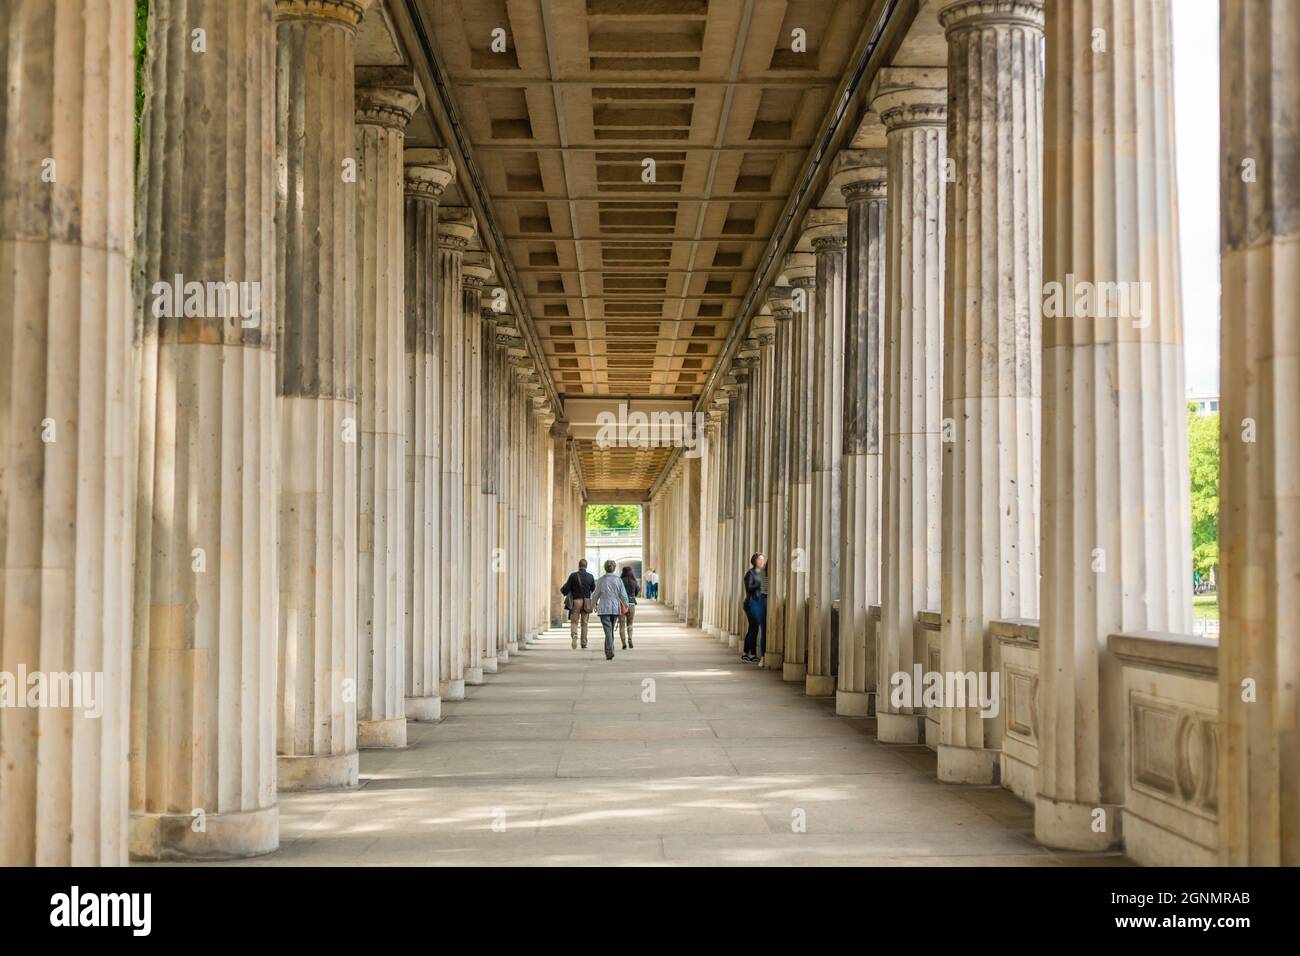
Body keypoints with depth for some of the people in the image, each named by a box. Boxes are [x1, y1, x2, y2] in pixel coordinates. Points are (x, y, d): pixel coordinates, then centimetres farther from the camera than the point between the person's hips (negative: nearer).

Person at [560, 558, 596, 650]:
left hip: (576, 601, -2)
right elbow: (593, 589, 11)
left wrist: (563, 591, 17)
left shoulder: (573, 575, -7)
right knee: (584, 622, 11)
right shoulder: (590, 576, 0)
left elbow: (566, 589, -6)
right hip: (586, 602, 2)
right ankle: (584, 642, 12)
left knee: (574, 621, 4)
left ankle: (574, 635, -24)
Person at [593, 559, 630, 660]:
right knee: (611, 630, 16)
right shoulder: (618, 579, -1)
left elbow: (596, 594, 7)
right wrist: (626, 605, 8)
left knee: (608, 630, -6)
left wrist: (595, 604, 24)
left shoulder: (601, 580, -3)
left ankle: (610, 652, -20)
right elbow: (623, 594, -3)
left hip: (604, 608, -2)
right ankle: (608, 651, 23)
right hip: (616, 608, 2)